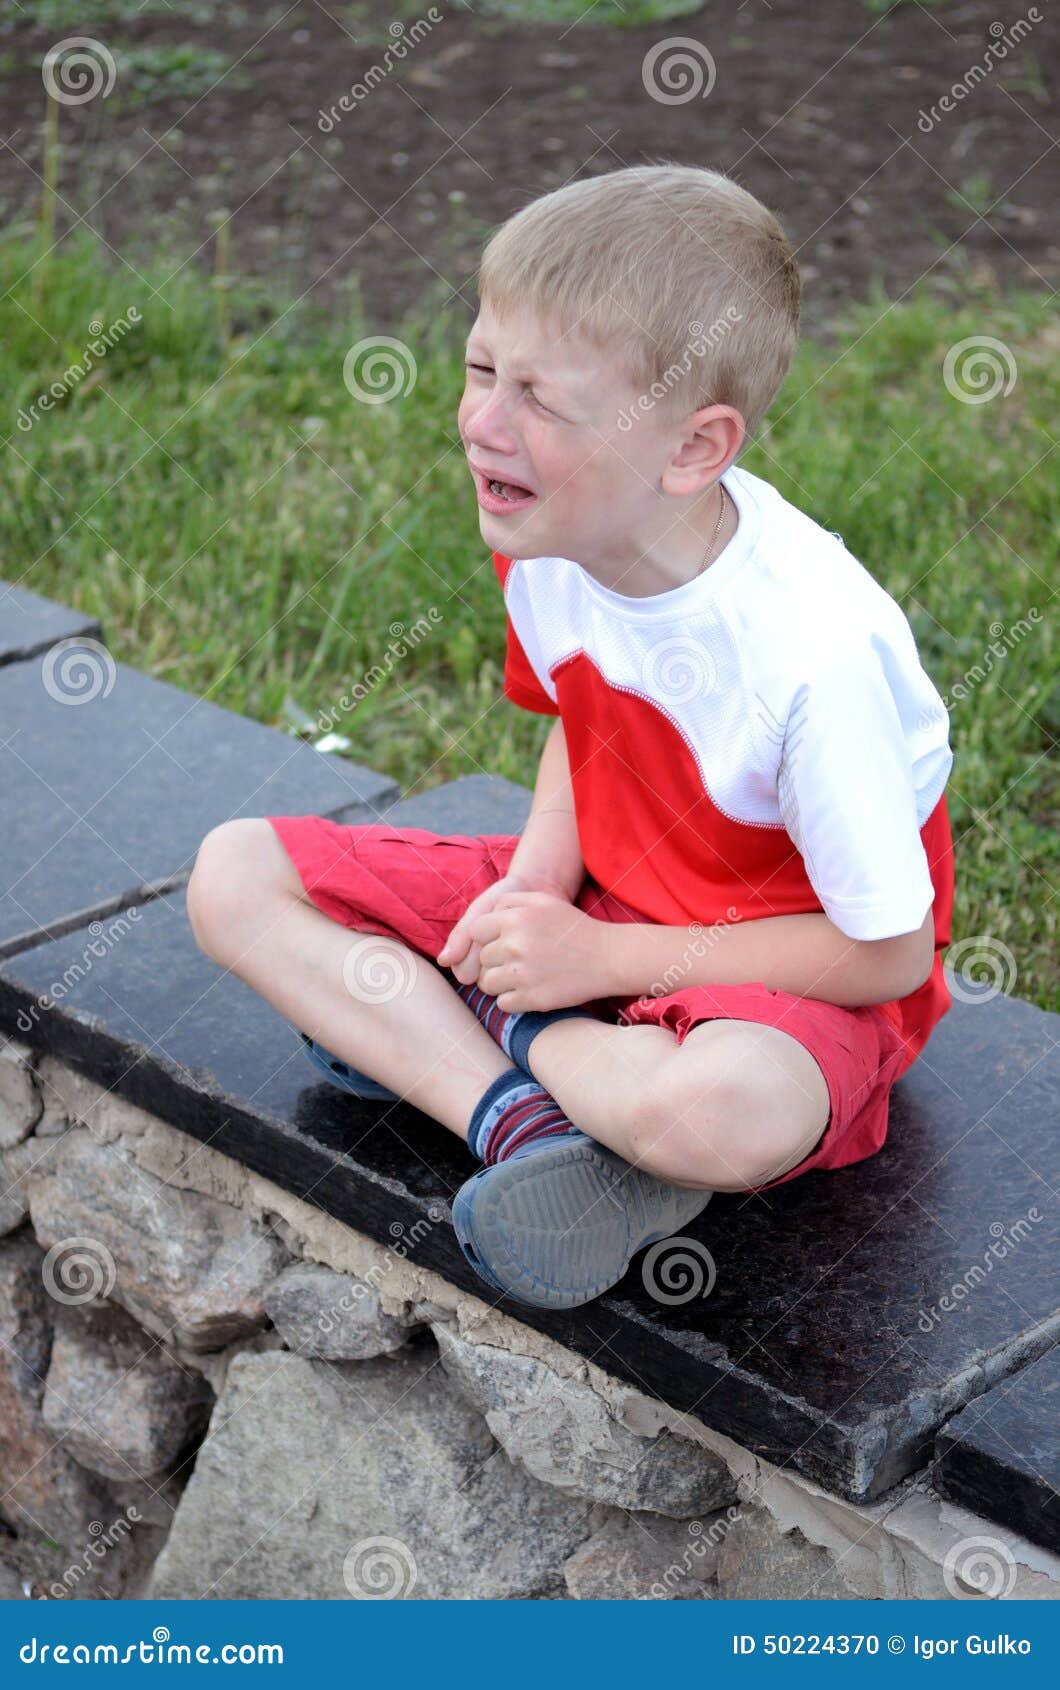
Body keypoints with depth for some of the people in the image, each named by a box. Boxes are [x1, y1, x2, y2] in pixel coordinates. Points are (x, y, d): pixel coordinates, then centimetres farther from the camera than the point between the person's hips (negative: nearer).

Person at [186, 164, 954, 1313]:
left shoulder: (816, 649, -31)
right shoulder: (550, 536, -11)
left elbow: (889, 953, -21)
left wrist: (605, 960, -20)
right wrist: (536, 881, -10)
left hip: (800, 969, -7)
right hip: (596, 898, 7)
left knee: (723, 1112, -43)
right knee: (232, 875, -6)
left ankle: (471, 1026, -12)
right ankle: (518, 1114, -20)